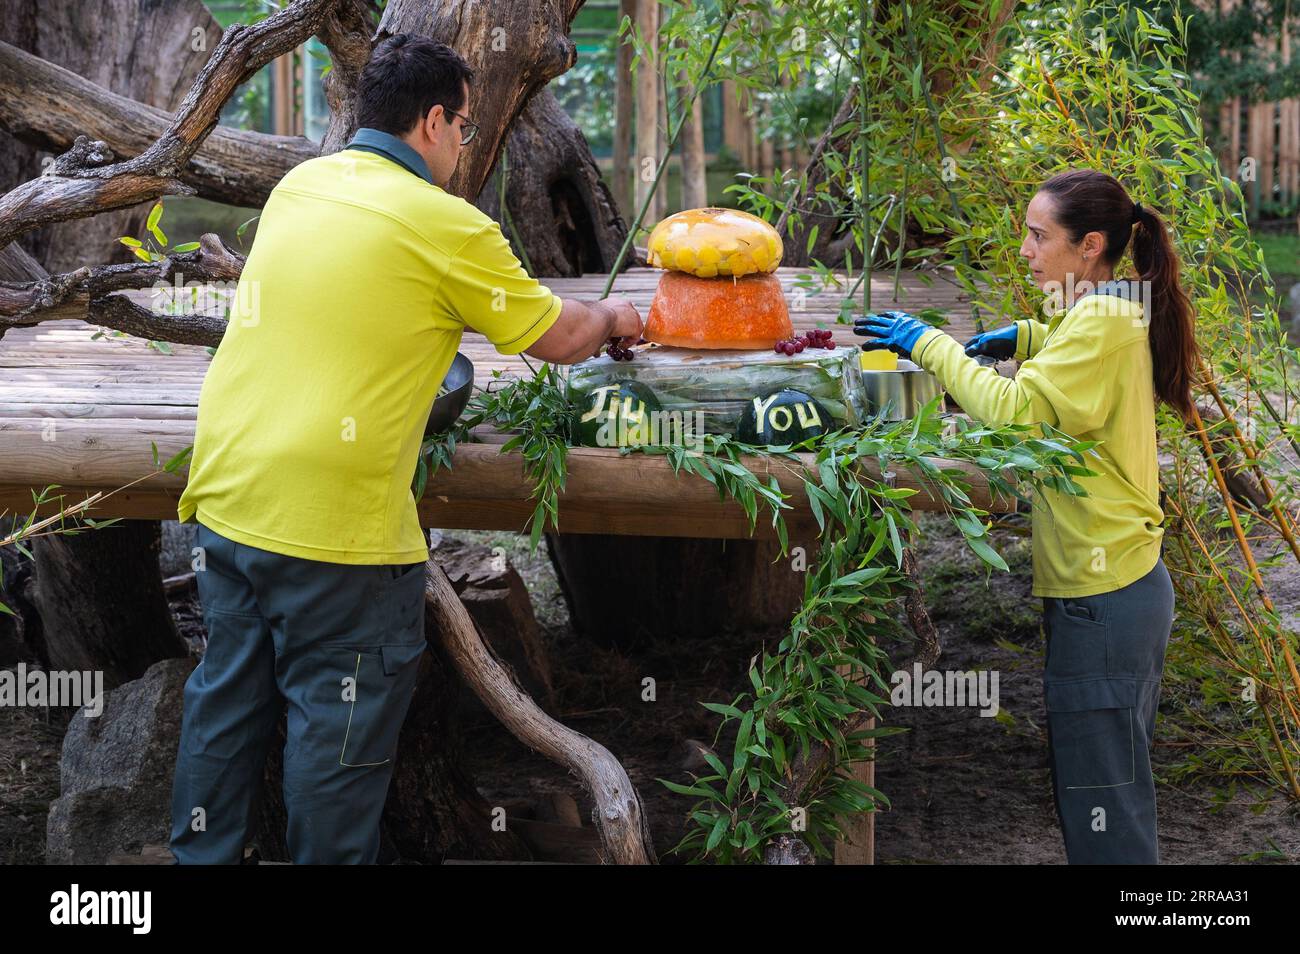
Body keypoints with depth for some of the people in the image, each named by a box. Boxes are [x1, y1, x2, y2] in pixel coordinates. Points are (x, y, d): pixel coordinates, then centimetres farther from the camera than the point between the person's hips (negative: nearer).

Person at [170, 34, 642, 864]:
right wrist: (612, 319, 19)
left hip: (225, 498, 7)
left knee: (227, 698, 18)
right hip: (334, 524, -7)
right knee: (340, 721, 7)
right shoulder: (444, 226, -11)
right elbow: (559, 338, -1)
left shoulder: (299, 186, 9)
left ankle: (201, 854, 29)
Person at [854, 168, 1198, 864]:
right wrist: (1024, 338, 19)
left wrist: (929, 344, -18)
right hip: (1121, 581, 10)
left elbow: (1017, 411, -27)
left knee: (1103, 817, -2)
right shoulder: (1116, 312, 14)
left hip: (1100, 595, -10)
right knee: (1109, 792, 18)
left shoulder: (1100, 321, -16)